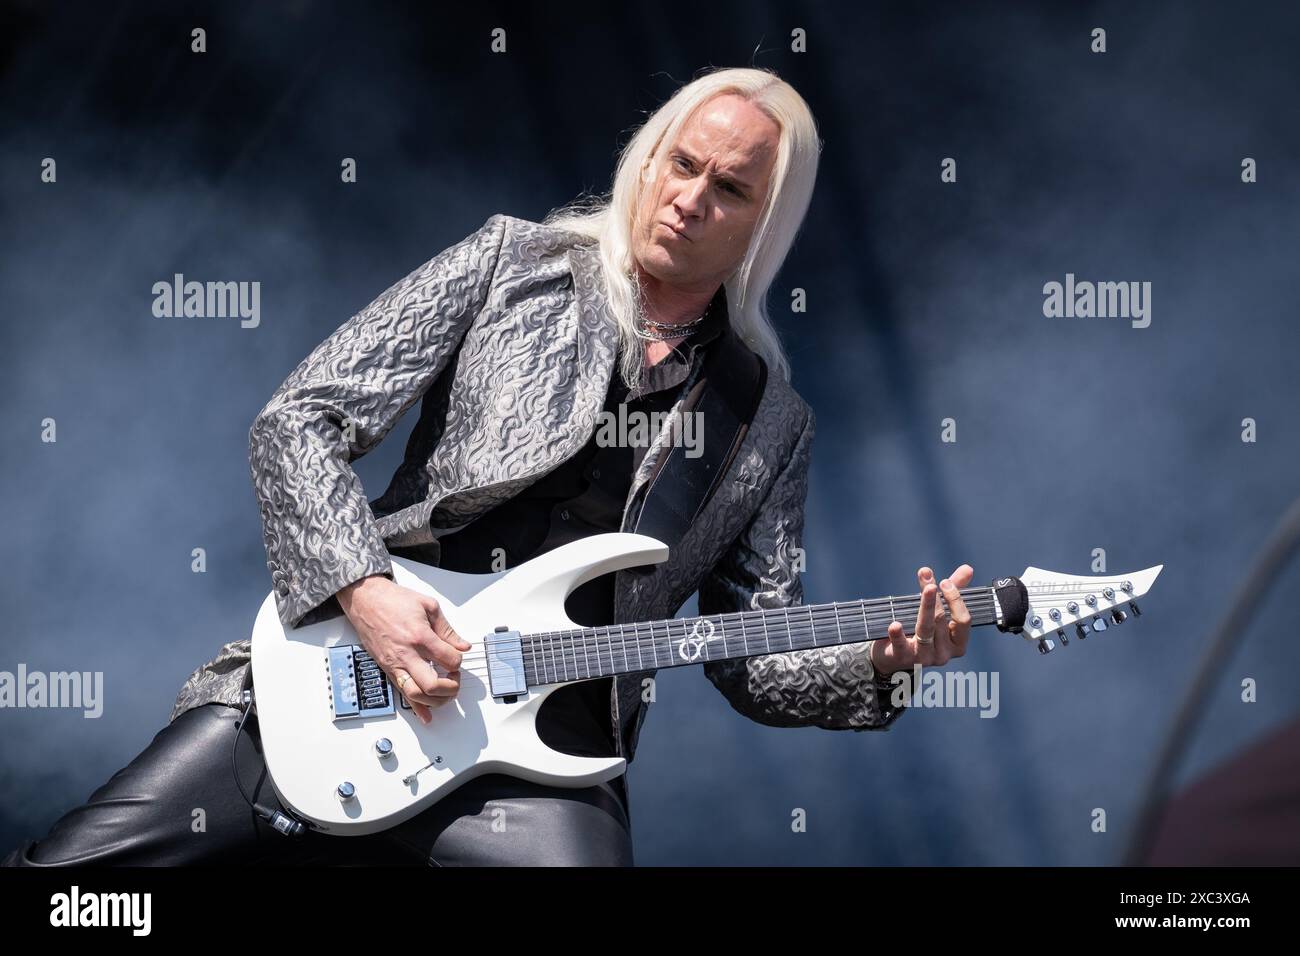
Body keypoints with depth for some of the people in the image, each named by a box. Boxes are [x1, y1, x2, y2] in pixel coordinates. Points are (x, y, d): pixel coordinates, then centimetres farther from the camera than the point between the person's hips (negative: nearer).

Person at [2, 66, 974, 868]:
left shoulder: (773, 424, 13)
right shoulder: (513, 263, 8)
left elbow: (755, 661, 13)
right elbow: (299, 420, 2)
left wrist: (883, 663, -8)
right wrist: (366, 593, -13)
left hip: (543, 756, 1)